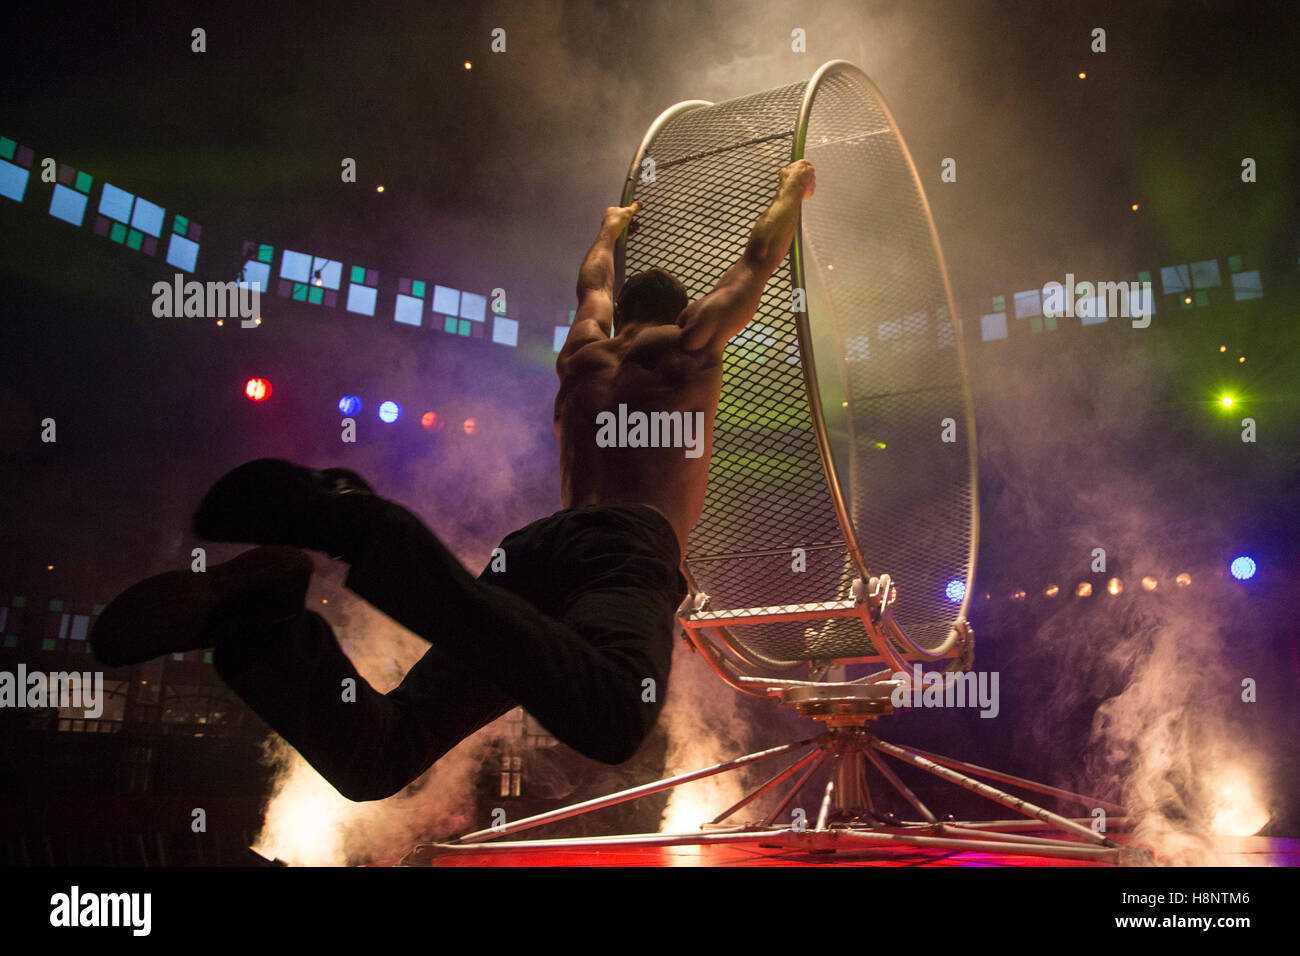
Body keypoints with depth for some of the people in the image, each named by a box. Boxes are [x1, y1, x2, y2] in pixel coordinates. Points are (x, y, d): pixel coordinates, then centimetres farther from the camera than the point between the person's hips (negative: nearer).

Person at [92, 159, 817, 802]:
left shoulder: (584, 354, 33)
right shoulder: (690, 344, 22)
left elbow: (595, 284, 55)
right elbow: (760, 257, 36)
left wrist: (611, 230, 74)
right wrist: (794, 190, 55)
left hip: (536, 547, 5)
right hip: (631, 542, -5)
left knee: (373, 756, -8)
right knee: (613, 716, -38)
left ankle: (257, 610, -36)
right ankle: (355, 528, -44)